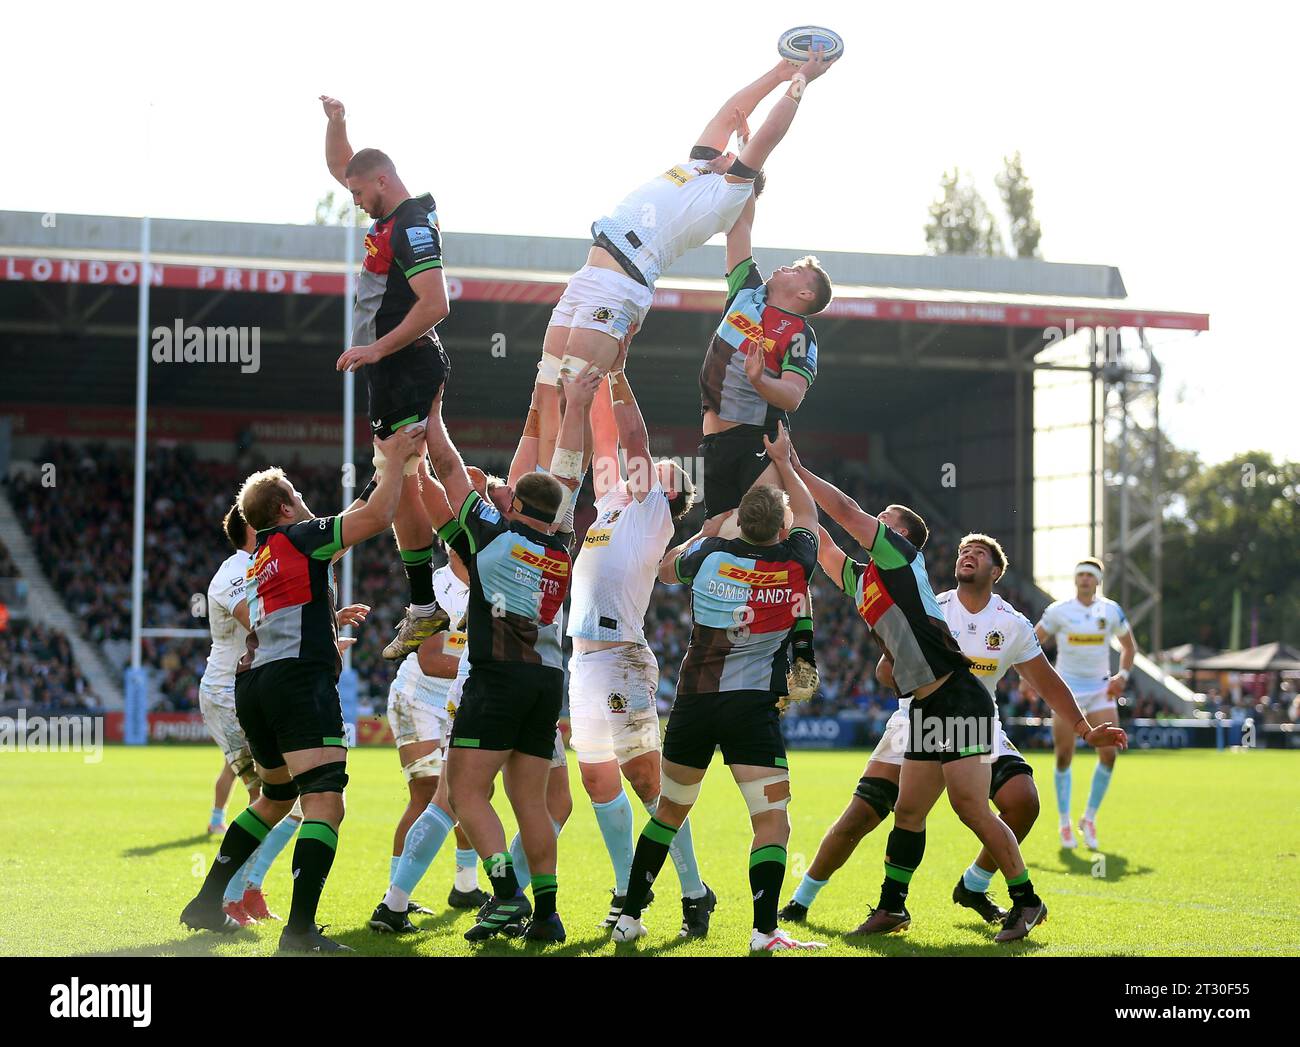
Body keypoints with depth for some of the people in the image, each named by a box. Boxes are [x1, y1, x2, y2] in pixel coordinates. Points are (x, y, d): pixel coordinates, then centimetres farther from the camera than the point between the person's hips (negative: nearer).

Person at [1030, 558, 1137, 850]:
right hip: (1067, 690, -2)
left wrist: (1122, 675, 1)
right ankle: (1065, 824, 12)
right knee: (1064, 757, -2)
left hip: (1101, 689, 2)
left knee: (1109, 753, -11)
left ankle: (1089, 818, 6)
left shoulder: (1111, 611, 4)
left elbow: (1129, 646, 16)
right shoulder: (1058, 611, -3)